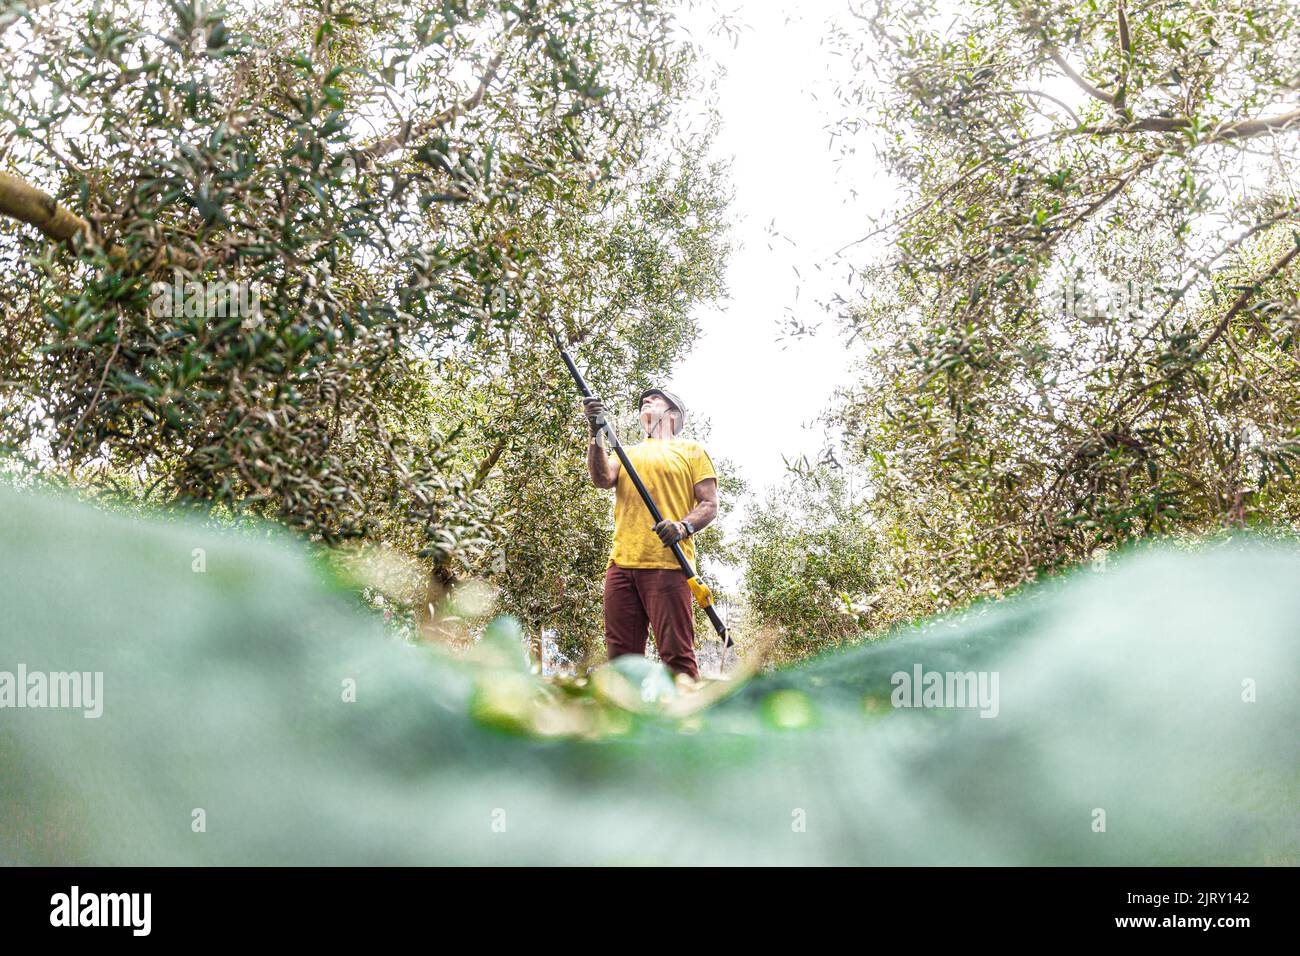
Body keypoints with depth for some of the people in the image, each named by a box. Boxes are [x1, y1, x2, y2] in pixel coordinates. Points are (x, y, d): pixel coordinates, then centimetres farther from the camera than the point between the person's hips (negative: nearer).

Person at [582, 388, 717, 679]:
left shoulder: (692, 450, 15)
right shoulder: (627, 453, 27)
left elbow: (709, 505, 5)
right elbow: (602, 478, 6)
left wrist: (683, 526, -15)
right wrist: (596, 432, -7)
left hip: (667, 563, -4)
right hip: (621, 564, 4)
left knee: (676, 655, -10)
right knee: (621, 655, 0)